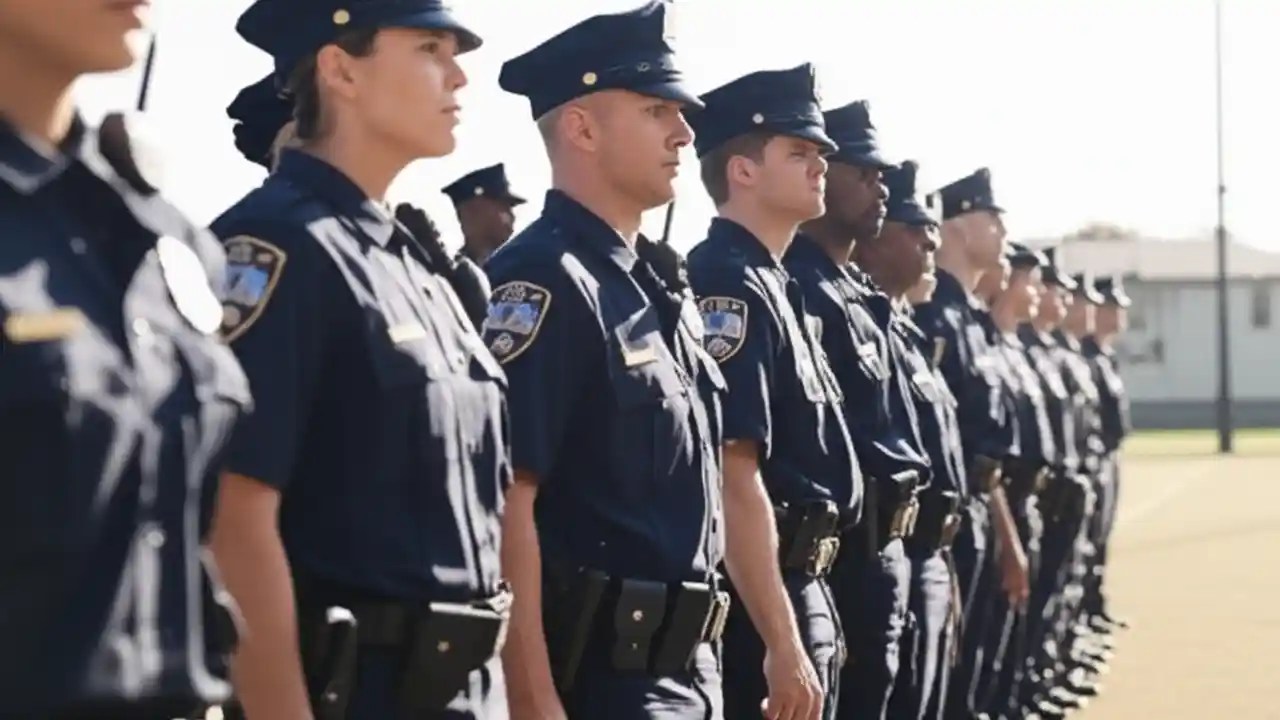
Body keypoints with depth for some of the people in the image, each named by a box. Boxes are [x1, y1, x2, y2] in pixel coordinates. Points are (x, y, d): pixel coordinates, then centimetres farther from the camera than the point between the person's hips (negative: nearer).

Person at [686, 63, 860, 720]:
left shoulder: (774, 287, 15)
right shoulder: (728, 286, -16)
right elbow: (735, 481, -23)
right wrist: (783, 643, -25)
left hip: (800, 588, 10)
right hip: (758, 601, -10)